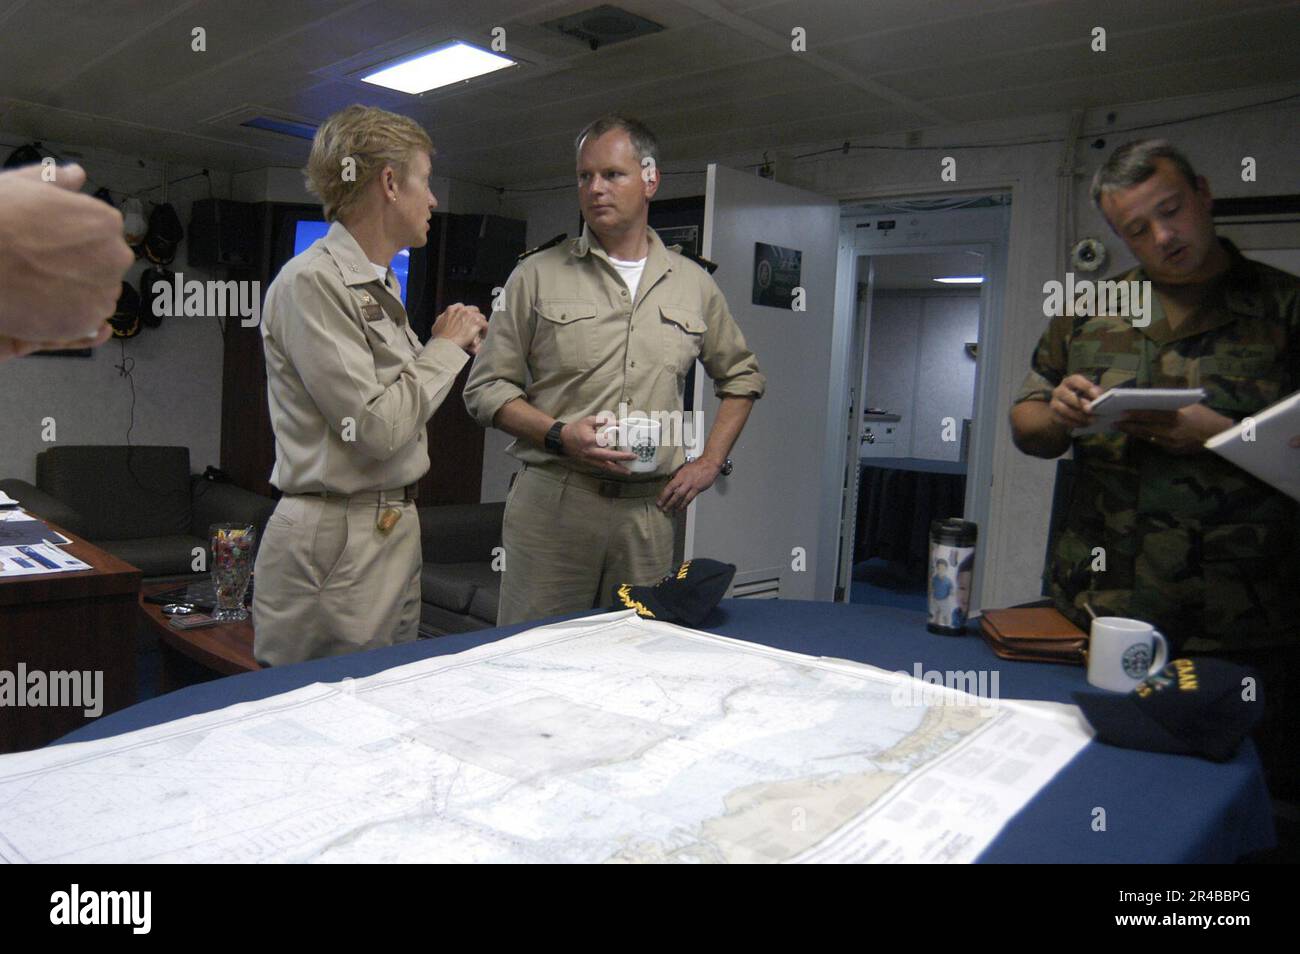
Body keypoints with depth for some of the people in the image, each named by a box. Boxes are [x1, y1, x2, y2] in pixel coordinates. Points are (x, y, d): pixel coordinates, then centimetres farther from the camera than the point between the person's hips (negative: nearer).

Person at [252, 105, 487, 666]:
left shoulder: (379, 284, 14)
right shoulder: (312, 282, -14)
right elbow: (376, 427, -20)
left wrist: (454, 349, 10)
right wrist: (444, 347, -9)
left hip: (394, 529, 9)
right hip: (336, 543, -9)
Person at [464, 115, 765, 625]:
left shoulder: (693, 284, 11)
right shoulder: (537, 276, 3)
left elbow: (741, 377, 22)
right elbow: (486, 387, 3)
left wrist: (710, 461, 11)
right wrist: (560, 435, -13)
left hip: (649, 509, 2)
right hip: (551, 502, -2)